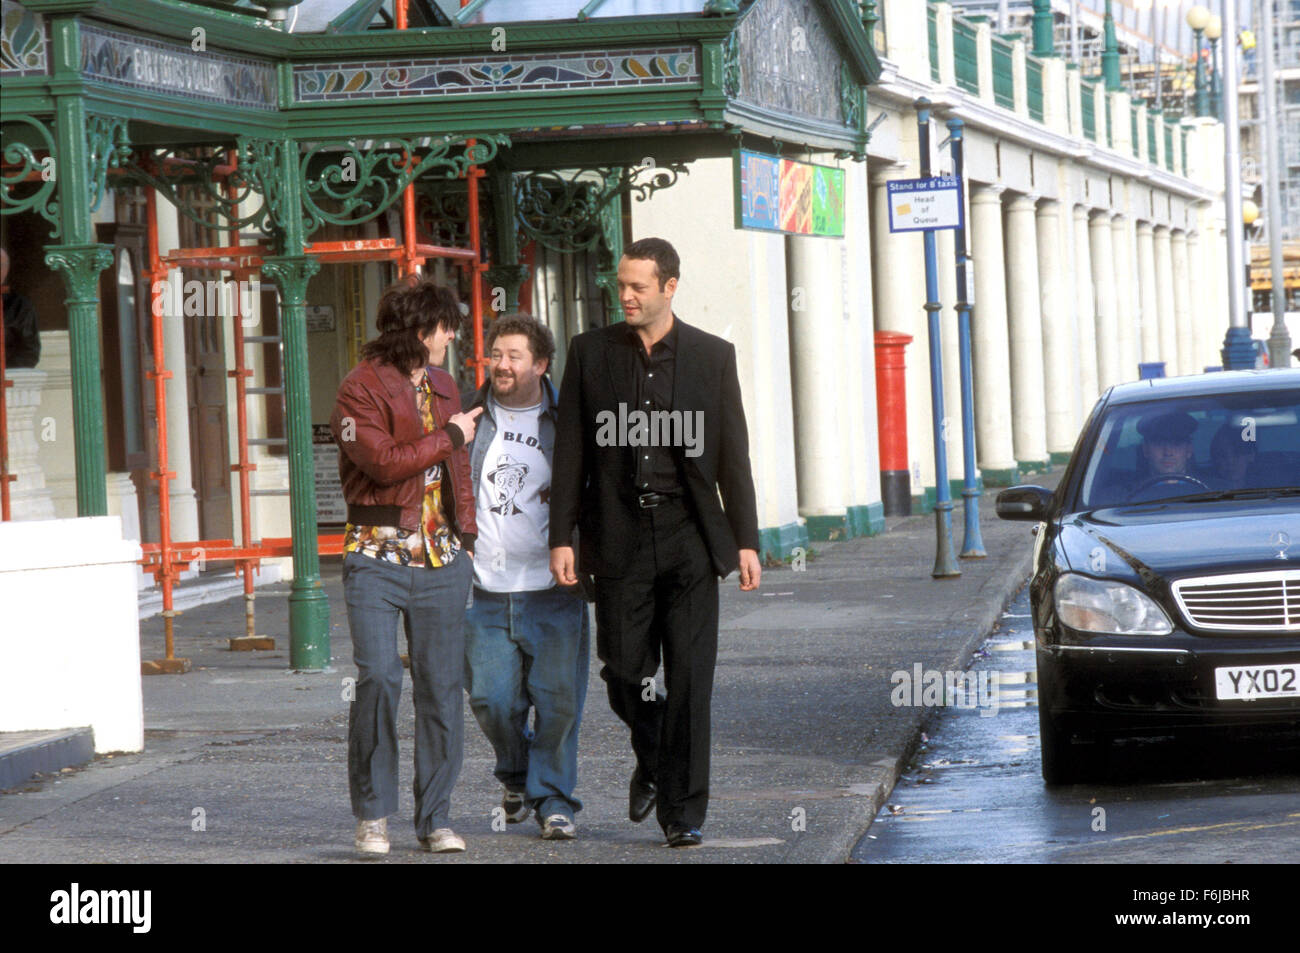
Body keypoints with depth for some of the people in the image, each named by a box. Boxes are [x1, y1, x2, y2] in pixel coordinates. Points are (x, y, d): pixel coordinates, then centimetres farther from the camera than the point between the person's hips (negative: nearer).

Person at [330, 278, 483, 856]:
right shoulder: (360, 389, -5)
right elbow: (383, 461, -17)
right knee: (378, 679, -13)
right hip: (377, 558, -6)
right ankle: (372, 814, -1)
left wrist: (466, 534, 13)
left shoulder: (442, 385, 18)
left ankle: (435, 818, 10)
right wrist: (450, 435, -7)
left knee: (441, 686, 3)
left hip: (441, 559, 6)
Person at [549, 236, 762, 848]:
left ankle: (682, 810, 3)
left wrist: (745, 541, 2)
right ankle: (651, 760, 31)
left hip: (688, 531, -1)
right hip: (619, 534, 1)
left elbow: (733, 455, 6)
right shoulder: (591, 352, 5)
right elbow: (571, 452, 6)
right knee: (623, 671, 1)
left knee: (689, 677, -4)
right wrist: (562, 537, 0)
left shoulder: (712, 356, 4)